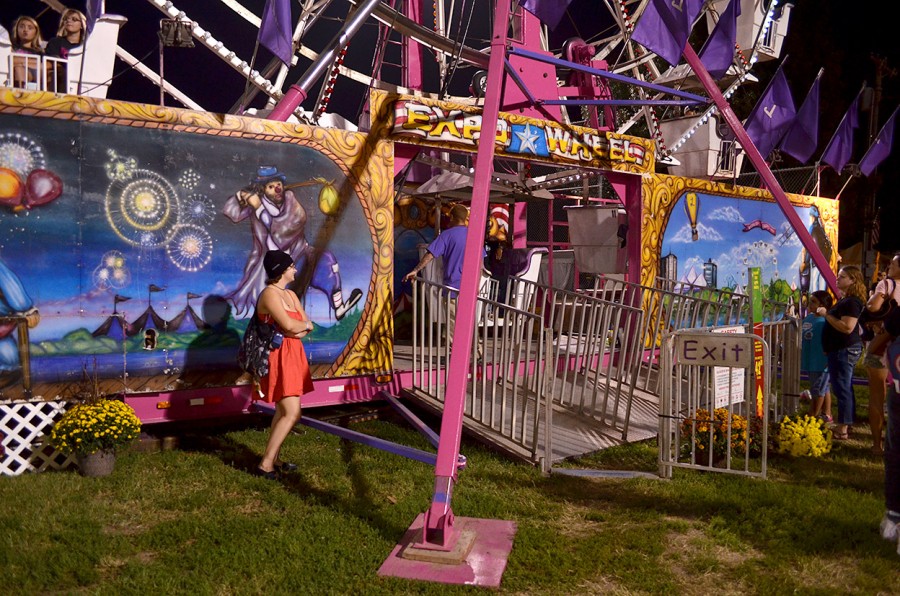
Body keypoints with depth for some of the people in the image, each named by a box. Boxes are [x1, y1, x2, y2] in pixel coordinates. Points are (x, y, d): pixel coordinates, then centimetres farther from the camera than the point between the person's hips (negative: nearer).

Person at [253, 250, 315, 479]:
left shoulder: (291, 295, 14)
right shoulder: (269, 294, -15)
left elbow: (308, 326, 10)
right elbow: (289, 325, -24)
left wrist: (299, 328, -12)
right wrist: (305, 325, -3)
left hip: (291, 356, 10)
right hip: (279, 358, -10)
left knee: (283, 411, 13)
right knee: (292, 413, -12)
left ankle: (274, 459, 22)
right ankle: (265, 464, -6)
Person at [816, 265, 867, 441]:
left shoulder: (852, 302, -18)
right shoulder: (846, 299, 16)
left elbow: (847, 327, -27)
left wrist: (827, 315, -21)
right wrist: (826, 313, 14)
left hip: (844, 350, -12)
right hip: (842, 349, 12)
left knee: (842, 388, -7)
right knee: (845, 388, 17)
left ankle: (842, 430, -1)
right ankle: (846, 423, 28)